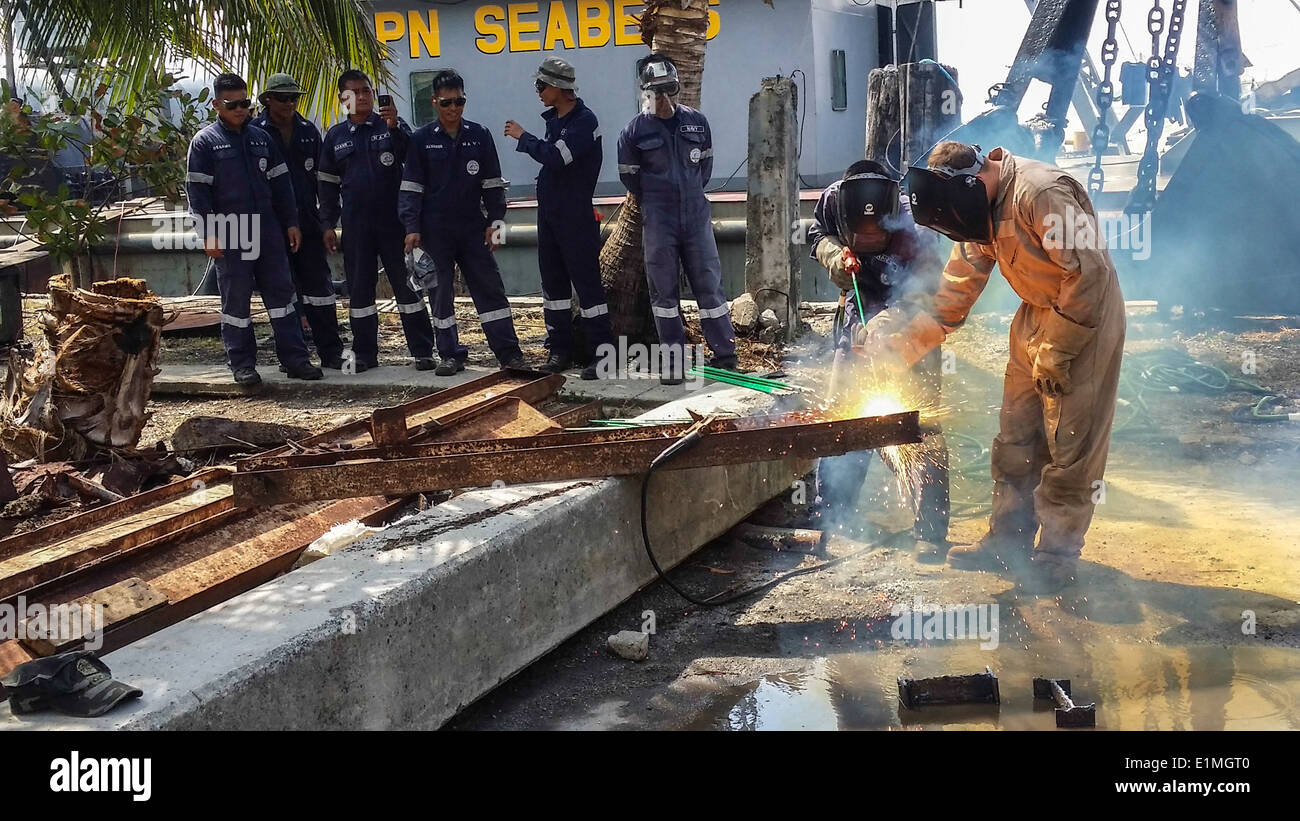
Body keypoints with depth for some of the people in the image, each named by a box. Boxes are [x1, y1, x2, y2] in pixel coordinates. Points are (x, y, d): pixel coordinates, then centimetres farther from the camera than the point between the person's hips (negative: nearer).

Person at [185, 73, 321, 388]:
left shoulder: (261, 138, 13)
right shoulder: (205, 142, -1)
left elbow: (280, 182, 15)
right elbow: (197, 189, -5)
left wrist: (291, 222, 9)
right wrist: (209, 234, -12)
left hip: (267, 230, 5)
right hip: (229, 234, -4)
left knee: (281, 291, 4)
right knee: (235, 299, 1)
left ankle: (294, 359, 9)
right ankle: (243, 364, 9)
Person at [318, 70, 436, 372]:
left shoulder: (392, 126, 3)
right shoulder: (335, 136, 9)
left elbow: (411, 154, -15)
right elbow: (327, 184, 12)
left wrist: (394, 127, -32)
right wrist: (327, 225, 7)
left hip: (393, 221, -2)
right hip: (355, 225, 3)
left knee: (406, 285, 0)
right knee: (359, 289, 6)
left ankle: (422, 351, 4)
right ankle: (364, 353, 14)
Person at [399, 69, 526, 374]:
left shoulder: (479, 136, 4)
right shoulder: (422, 139, 1)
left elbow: (492, 183, 8)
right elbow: (411, 187, 2)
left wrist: (495, 220, 0)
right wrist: (412, 228, -6)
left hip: (473, 227, 1)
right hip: (436, 230, -1)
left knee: (490, 286, -1)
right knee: (441, 292, 5)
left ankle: (509, 352, 1)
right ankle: (450, 354, 14)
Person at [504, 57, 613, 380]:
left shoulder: (584, 120, -16)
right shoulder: (554, 117, 11)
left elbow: (556, 156, -26)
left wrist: (523, 137, -15)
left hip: (576, 216, -9)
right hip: (549, 212, 9)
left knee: (586, 281, -8)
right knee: (553, 281, 12)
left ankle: (603, 353, -5)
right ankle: (560, 350, 19)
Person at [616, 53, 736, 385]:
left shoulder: (696, 122, 4)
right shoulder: (634, 131, -4)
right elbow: (630, 177, 6)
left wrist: (688, 196, 13)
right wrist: (656, 204, 11)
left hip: (696, 217, 2)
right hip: (658, 223, -2)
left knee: (710, 286, 3)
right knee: (664, 292, 2)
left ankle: (725, 355, 9)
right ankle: (674, 360, 10)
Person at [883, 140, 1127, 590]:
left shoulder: (1042, 193, -27)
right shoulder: (982, 208, 2)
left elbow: (1089, 273, -27)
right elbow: (959, 286, 8)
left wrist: (1056, 350, -21)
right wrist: (903, 341, 2)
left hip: (1086, 320, -9)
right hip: (1036, 315, 9)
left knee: (1069, 442, -4)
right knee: (1016, 434, 10)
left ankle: (1058, 552, 6)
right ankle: (1009, 536, 21)